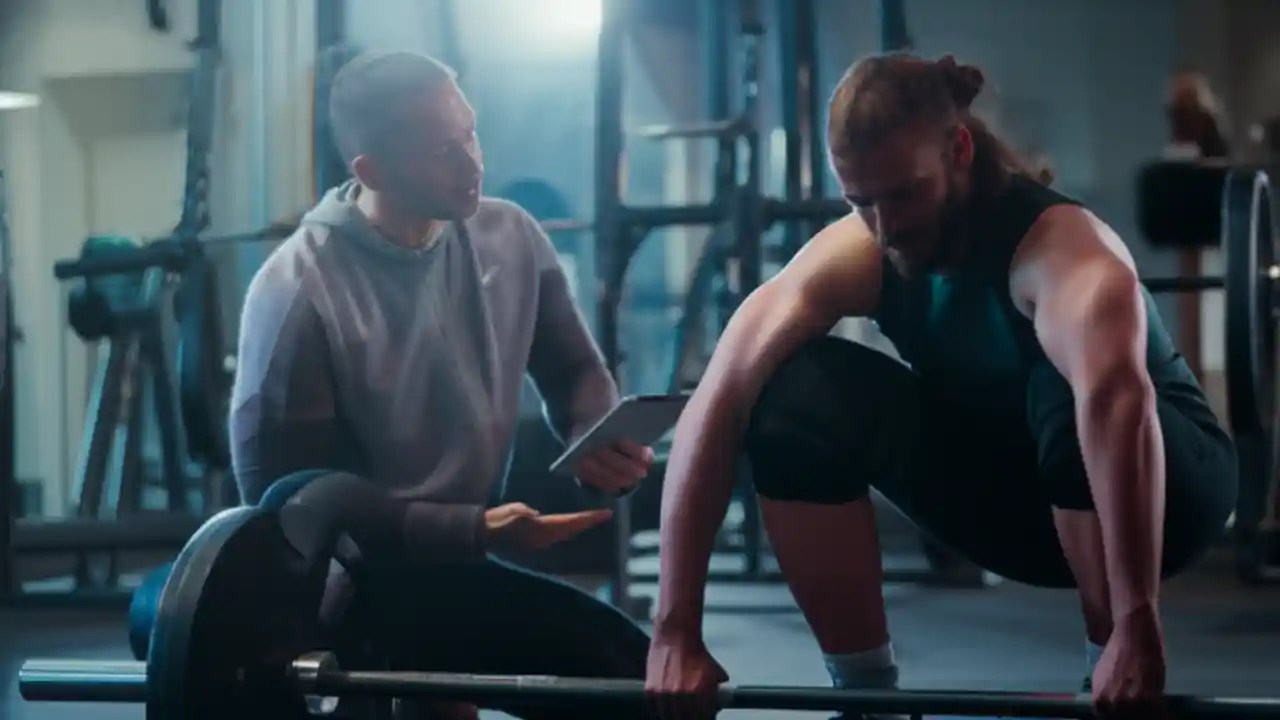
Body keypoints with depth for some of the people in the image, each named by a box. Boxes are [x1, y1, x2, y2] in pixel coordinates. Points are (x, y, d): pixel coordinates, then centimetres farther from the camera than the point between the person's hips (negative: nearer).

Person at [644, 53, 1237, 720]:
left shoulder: (1056, 242, -35)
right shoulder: (851, 253, -20)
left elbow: (1114, 397, -53)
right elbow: (717, 401, -28)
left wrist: (1136, 628, -64)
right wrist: (675, 632, -35)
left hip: (1169, 485, -4)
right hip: (1008, 491, 4)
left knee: (1068, 396, -39)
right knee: (794, 399, -19)